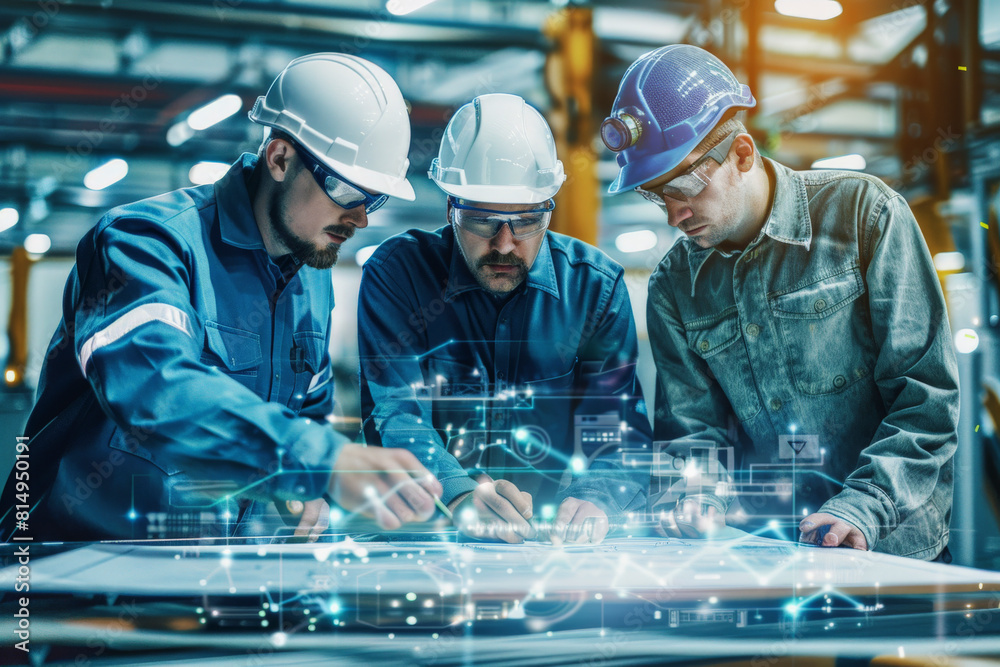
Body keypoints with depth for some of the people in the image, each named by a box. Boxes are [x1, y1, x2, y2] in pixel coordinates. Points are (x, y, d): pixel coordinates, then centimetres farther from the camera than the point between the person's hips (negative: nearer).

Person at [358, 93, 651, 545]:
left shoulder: (595, 287, 1)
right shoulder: (395, 274, -3)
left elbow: (619, 431, -4)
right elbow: (393, 414, -14)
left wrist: (595, 500, -26)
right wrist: (458, 495, -33)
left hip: (553, 539, 2)